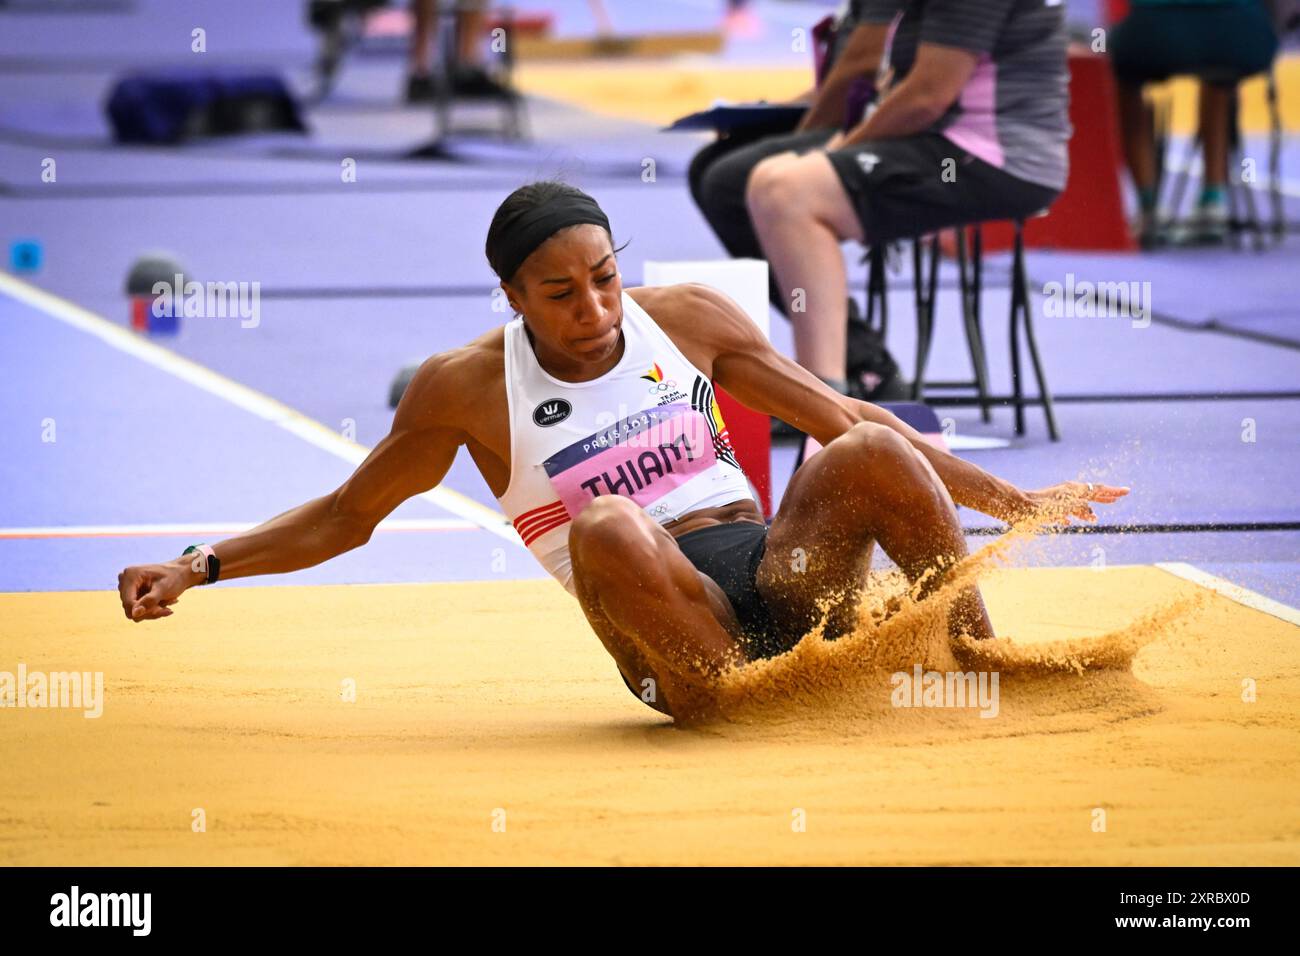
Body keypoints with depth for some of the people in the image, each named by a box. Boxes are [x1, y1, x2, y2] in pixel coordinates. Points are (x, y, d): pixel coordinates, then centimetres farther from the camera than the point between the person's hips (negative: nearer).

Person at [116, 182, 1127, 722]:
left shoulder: (687, 317, 10)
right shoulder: (467, 388, 3)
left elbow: (848, 419, 15)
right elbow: (341, 518, 15)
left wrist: (1009, 499, 13)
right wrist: (200, 565, 4)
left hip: (784, 575, 3)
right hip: (672, 637, -3)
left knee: (866, 452, -25)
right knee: (608, 526, -35)